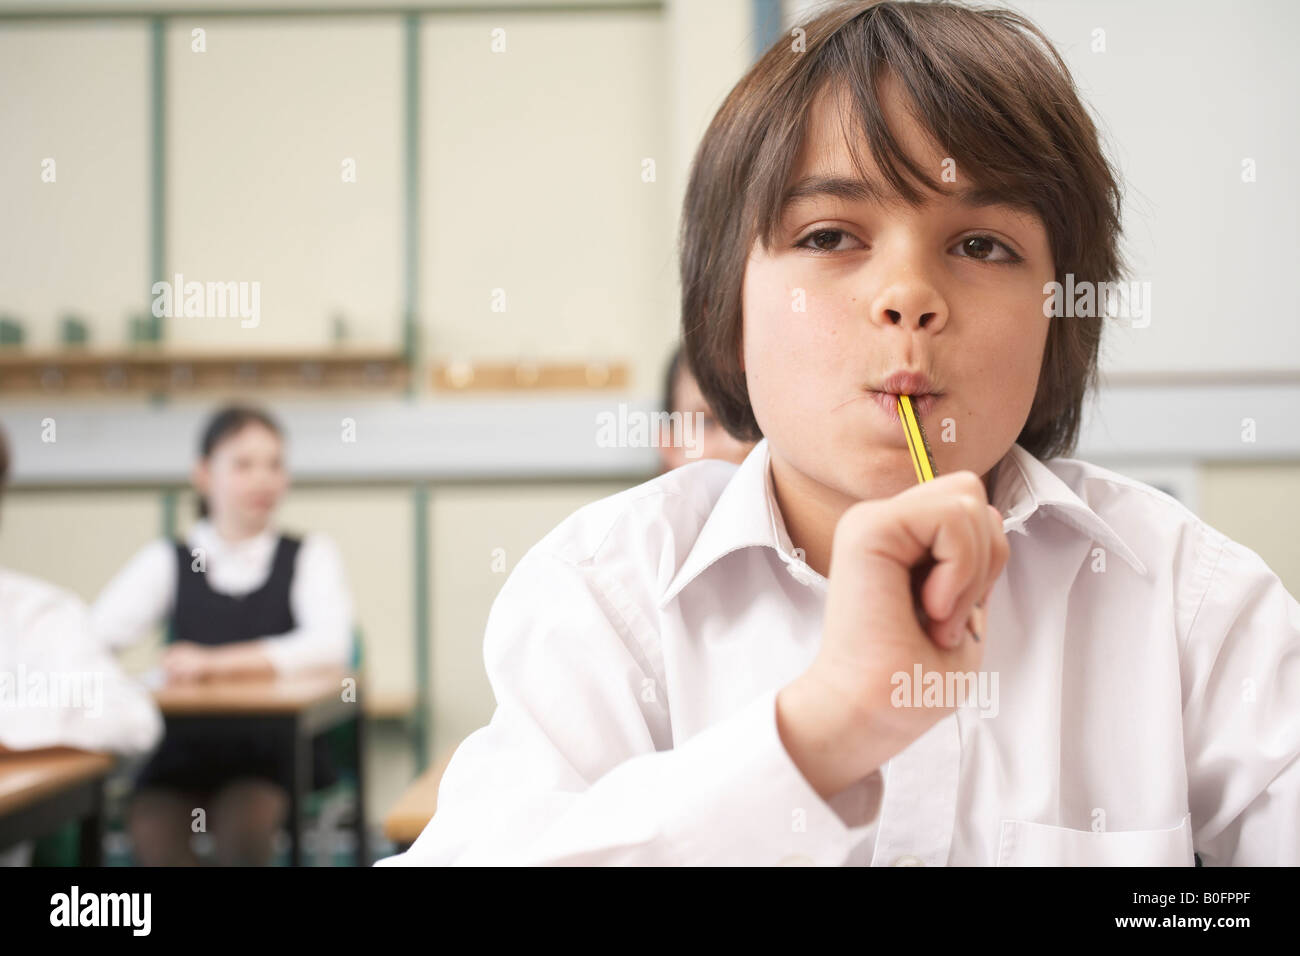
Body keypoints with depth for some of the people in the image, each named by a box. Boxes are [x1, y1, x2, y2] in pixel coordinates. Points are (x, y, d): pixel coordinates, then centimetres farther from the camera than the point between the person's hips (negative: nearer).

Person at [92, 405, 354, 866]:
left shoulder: (310, 555, 9)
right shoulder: (166, 561, 14)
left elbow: (329, 645, -10)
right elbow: (94, 632, -3)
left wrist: (216, 663, -19)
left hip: (272, 750, -1)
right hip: (183, 751, 1)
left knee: (242, 826, -30)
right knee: (152, 832, -27)